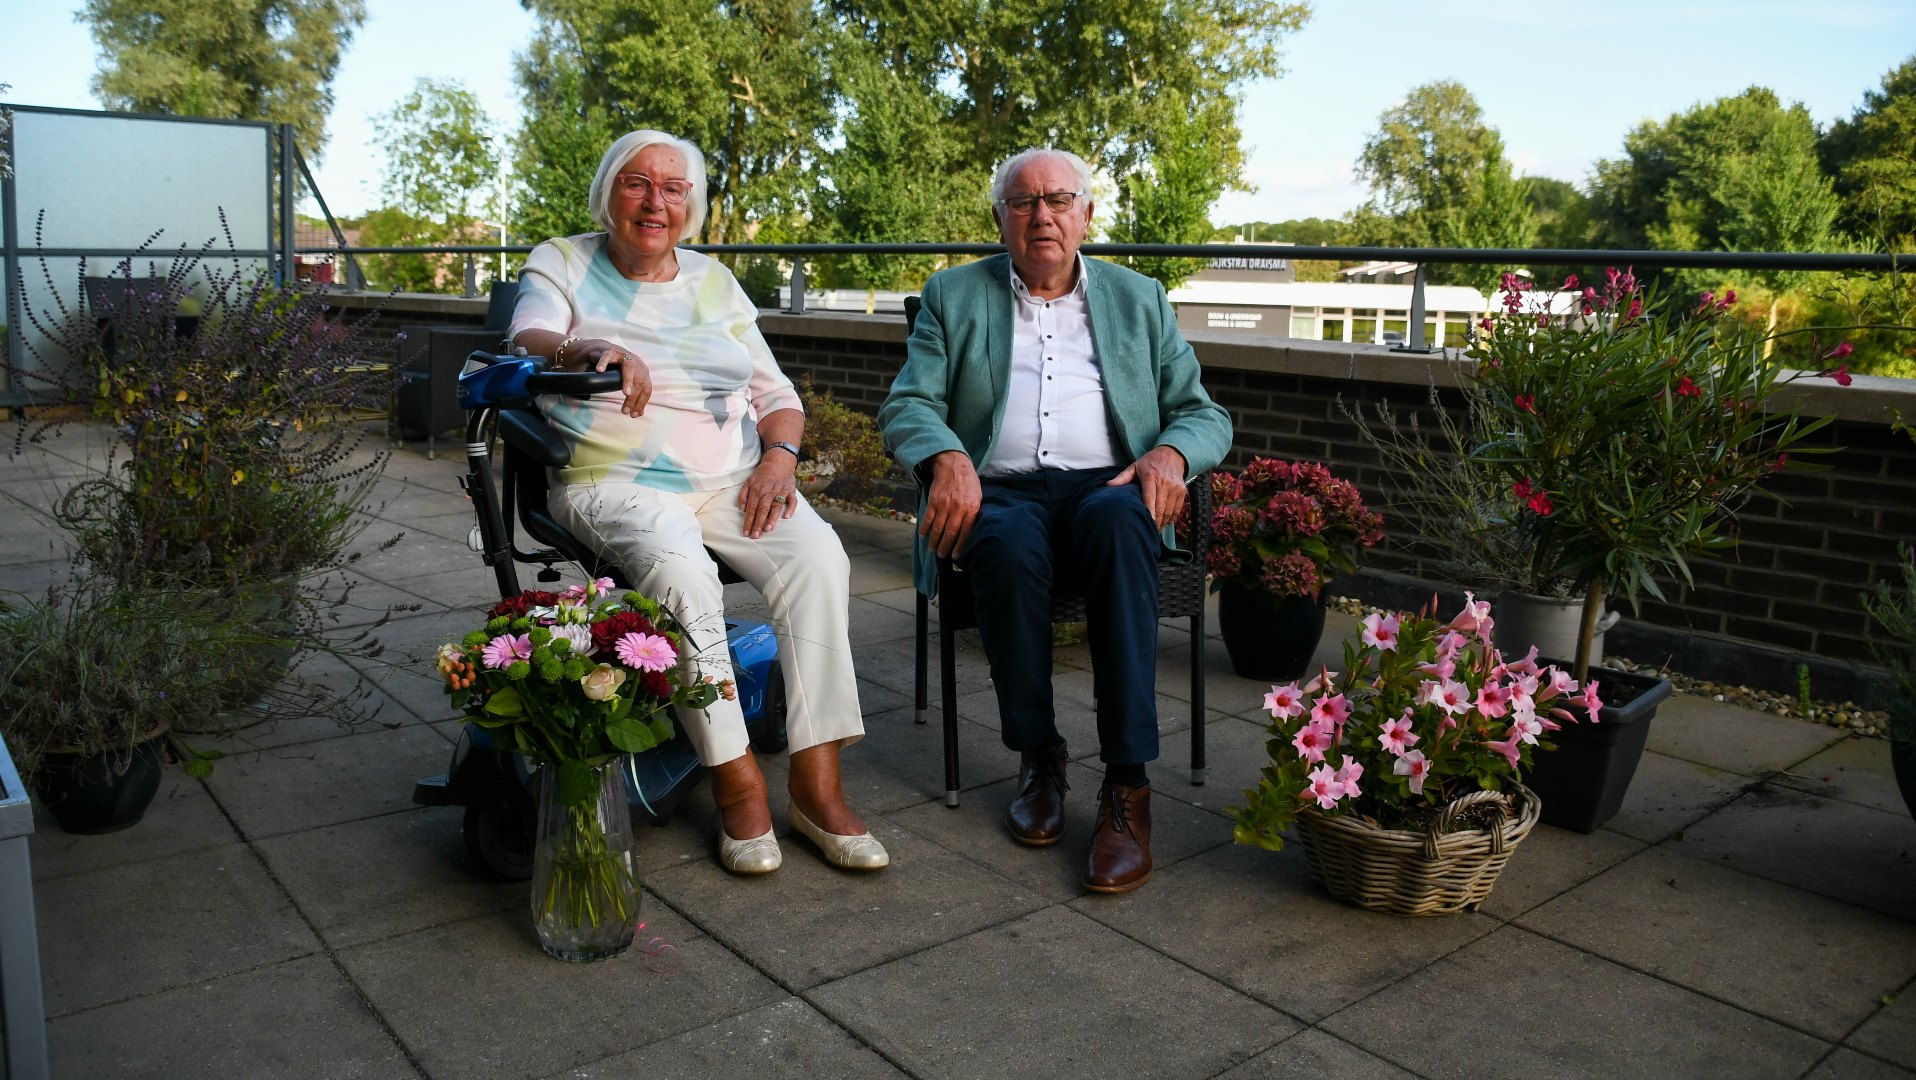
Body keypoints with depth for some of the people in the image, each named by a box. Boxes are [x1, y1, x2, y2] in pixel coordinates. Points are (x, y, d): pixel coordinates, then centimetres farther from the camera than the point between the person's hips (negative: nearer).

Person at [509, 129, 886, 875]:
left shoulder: (713, 282, 18)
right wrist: (592, 351, -35)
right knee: (680, 571, -35)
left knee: (818, 556, -25)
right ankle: (736, 779, -23)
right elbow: (527, 344, -12)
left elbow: (776, 393, 16)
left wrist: (778, 455, -6)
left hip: (730, 478, 3)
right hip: (616, 481, -3)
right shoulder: (562, 265, 9)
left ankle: (817, 783, -23)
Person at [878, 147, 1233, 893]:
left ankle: (1128, 783, -34)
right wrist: (949, 458, -16)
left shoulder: (1138, 299, 20)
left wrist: (1170, 453, -9)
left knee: (1118, 518, -36)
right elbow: (907, 405, 7)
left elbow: (1204, 413, 15)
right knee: (1010, 544, -36)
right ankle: (1037, 755, -15)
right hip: (1001, 494, 0)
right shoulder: (953, 295, 18)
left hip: (1104, 489, 1)